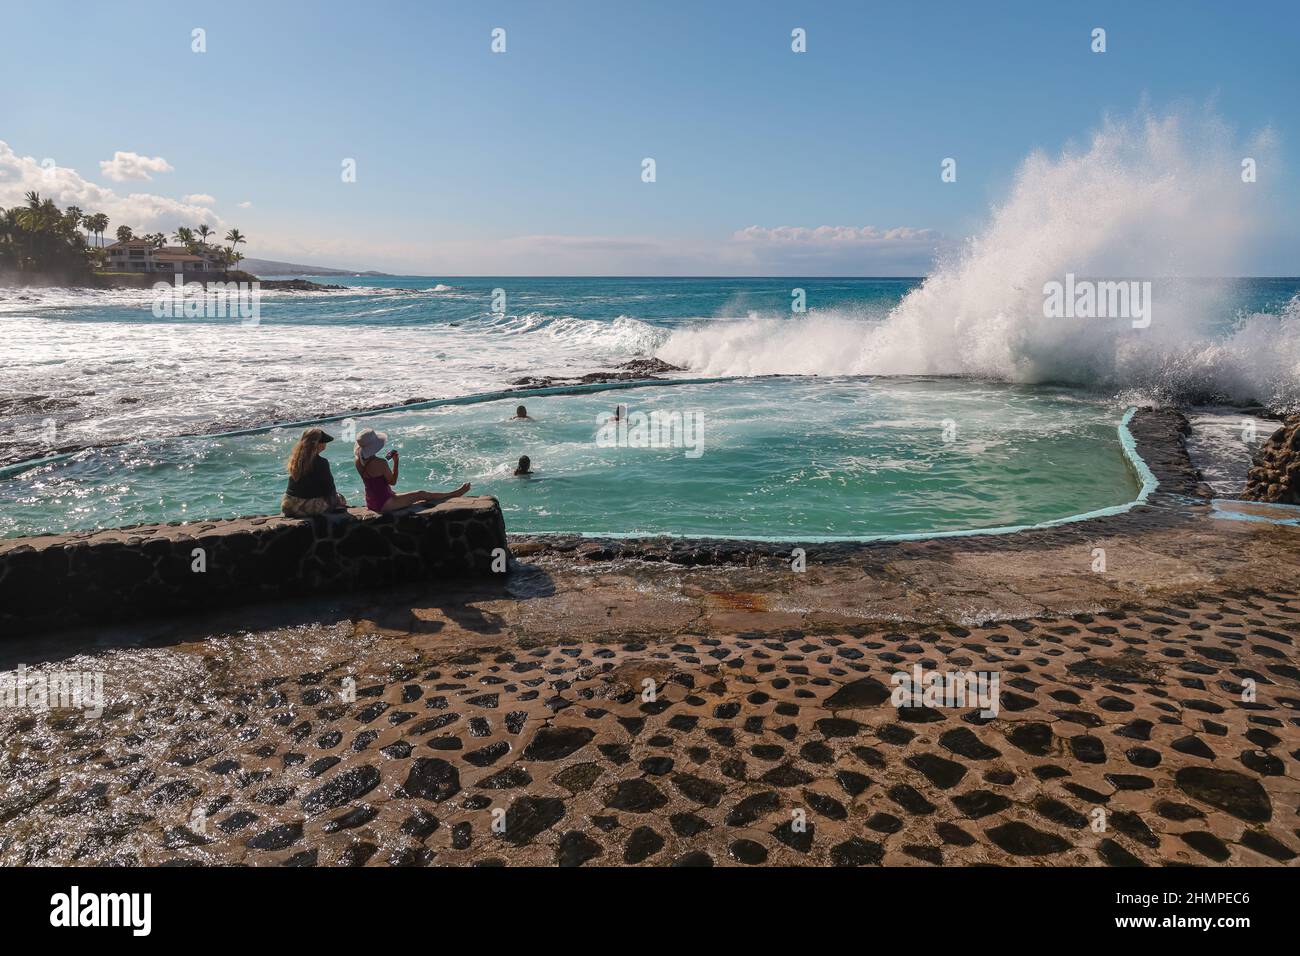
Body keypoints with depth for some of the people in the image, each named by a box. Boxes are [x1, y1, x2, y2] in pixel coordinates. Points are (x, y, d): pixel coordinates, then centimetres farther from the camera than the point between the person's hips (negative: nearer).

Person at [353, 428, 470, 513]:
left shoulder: (358, 462, -3)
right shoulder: (380, 463, -27)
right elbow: (393, 481, -15)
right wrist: (396, 462, -11)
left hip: (371, 503, 9)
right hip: (384, 504, -9)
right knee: (421, 495, 2)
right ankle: (454, 494, 14)